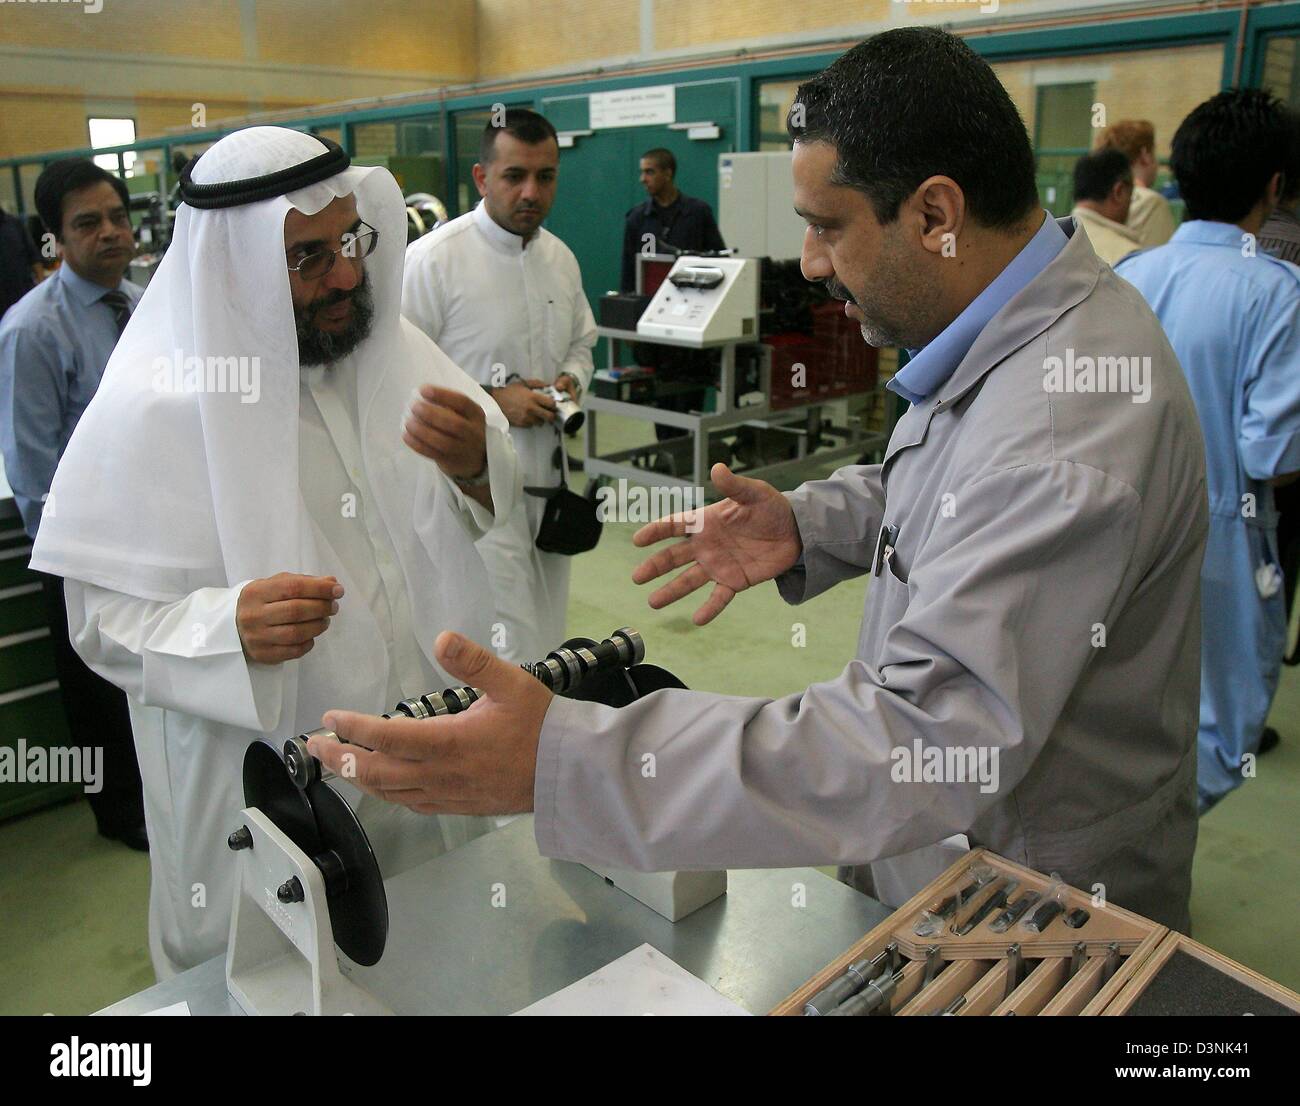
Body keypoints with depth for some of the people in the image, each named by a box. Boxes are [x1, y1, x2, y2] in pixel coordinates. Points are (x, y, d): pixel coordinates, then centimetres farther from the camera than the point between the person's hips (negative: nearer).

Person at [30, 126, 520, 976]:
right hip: (270, 800, -4)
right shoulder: (155, 408, -17)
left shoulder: (389, 346, -2)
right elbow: (105, 618, -13)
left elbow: (489, 507, 6)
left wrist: (476, 463, -18)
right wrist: (227, 627, -34)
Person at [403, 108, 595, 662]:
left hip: (546, 473, 7)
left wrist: (571, 379, 2)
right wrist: (490, 398, -18)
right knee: (510, 657, -9)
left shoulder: (561, 258, 9)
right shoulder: (434, 258, -12)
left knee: (547, 646, 17)